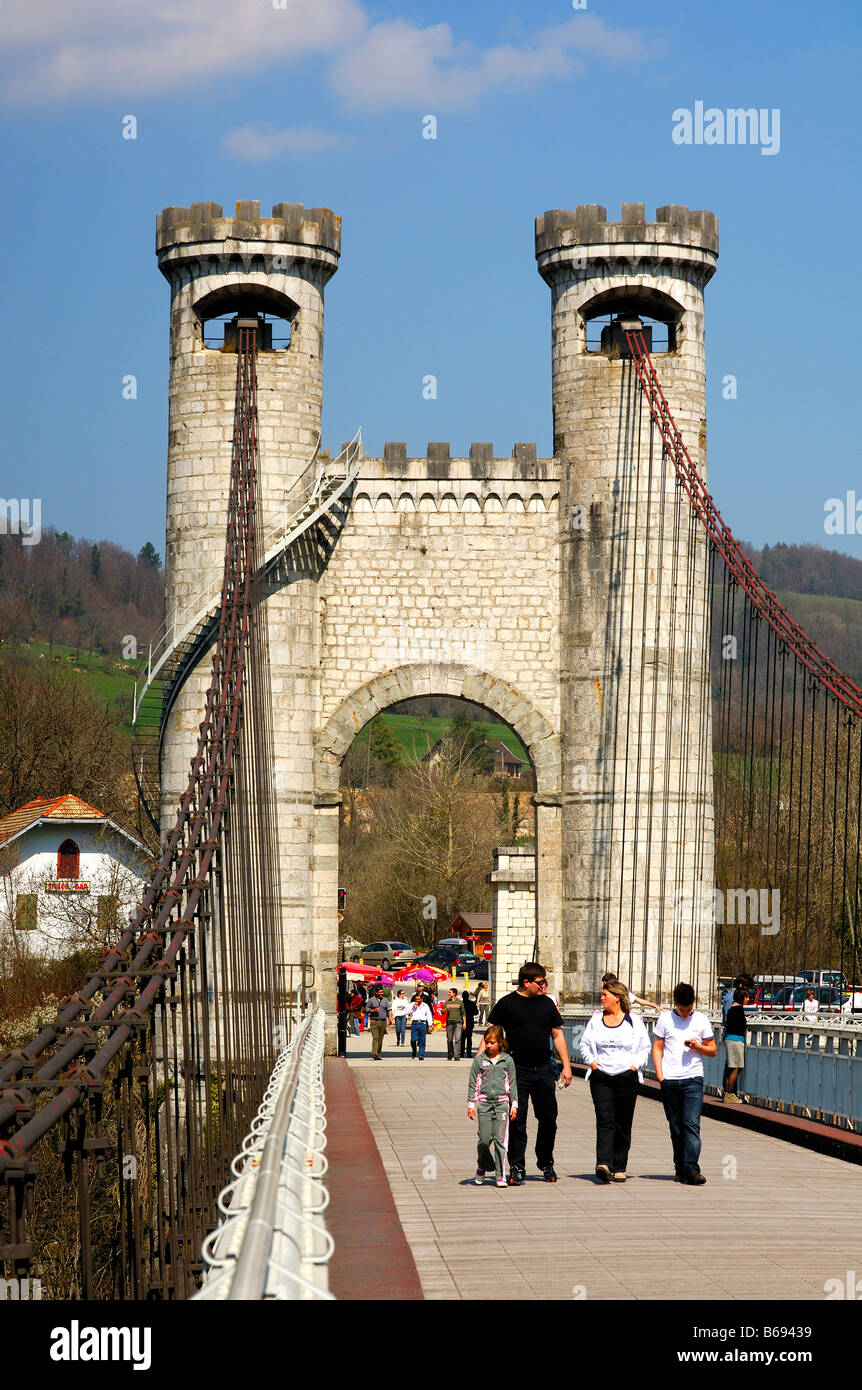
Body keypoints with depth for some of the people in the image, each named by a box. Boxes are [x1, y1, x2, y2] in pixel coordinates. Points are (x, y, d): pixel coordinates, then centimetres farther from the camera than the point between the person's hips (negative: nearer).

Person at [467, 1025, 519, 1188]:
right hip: (484, 1103, 0)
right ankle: (481, 1168, 21)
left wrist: (514, 1104, 6)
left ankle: (500, 1175, 1)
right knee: (485, 1139, -3)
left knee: (500, 1139, -3)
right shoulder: (479, 1060, 3)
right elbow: (472, 1083, 7)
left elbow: (513, 1083, 9)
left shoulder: (507, 1060, 4)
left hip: (502, 1102, 0)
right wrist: (471, 1104, 3)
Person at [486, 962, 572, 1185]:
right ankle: (516, 1168, 6)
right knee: (517, 1122, -2)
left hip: (543, 1070, 4)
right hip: (517, 1071, -4)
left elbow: (558, 1035, 15)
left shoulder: (547, 1004, 9)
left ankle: (546, 1162, 25)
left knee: (548, 1120, 6)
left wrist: (566, 1066, 9)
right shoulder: (506, 1004, -2)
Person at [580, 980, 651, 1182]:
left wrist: (635, 1065, -6)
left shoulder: (633, 1020, 4)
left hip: (627, 1077, -1)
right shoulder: (596, 1019, 10)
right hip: (601, 1077, 1)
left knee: (623, 1125, 4)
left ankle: (620, 1167, 13)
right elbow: (585, 1044, 17)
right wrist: (592, 1062, 0)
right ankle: (603, 1163, -25)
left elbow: (645, 1048, 7)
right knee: (605, 1120, -14)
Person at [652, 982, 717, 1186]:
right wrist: (659, 1075, -3)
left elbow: (713, 1050, 10)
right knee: (676, 1126, 6)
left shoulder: (701, 1020, 5)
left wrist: (698, 1046, -10)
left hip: (693, 1079, -1)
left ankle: (691, 1170, -17)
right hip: (670, 1080, 1)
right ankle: (680, 1169, 15)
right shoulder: (665, 1018, 5)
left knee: (692, 1124, -12)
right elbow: (657, 1047, 8)